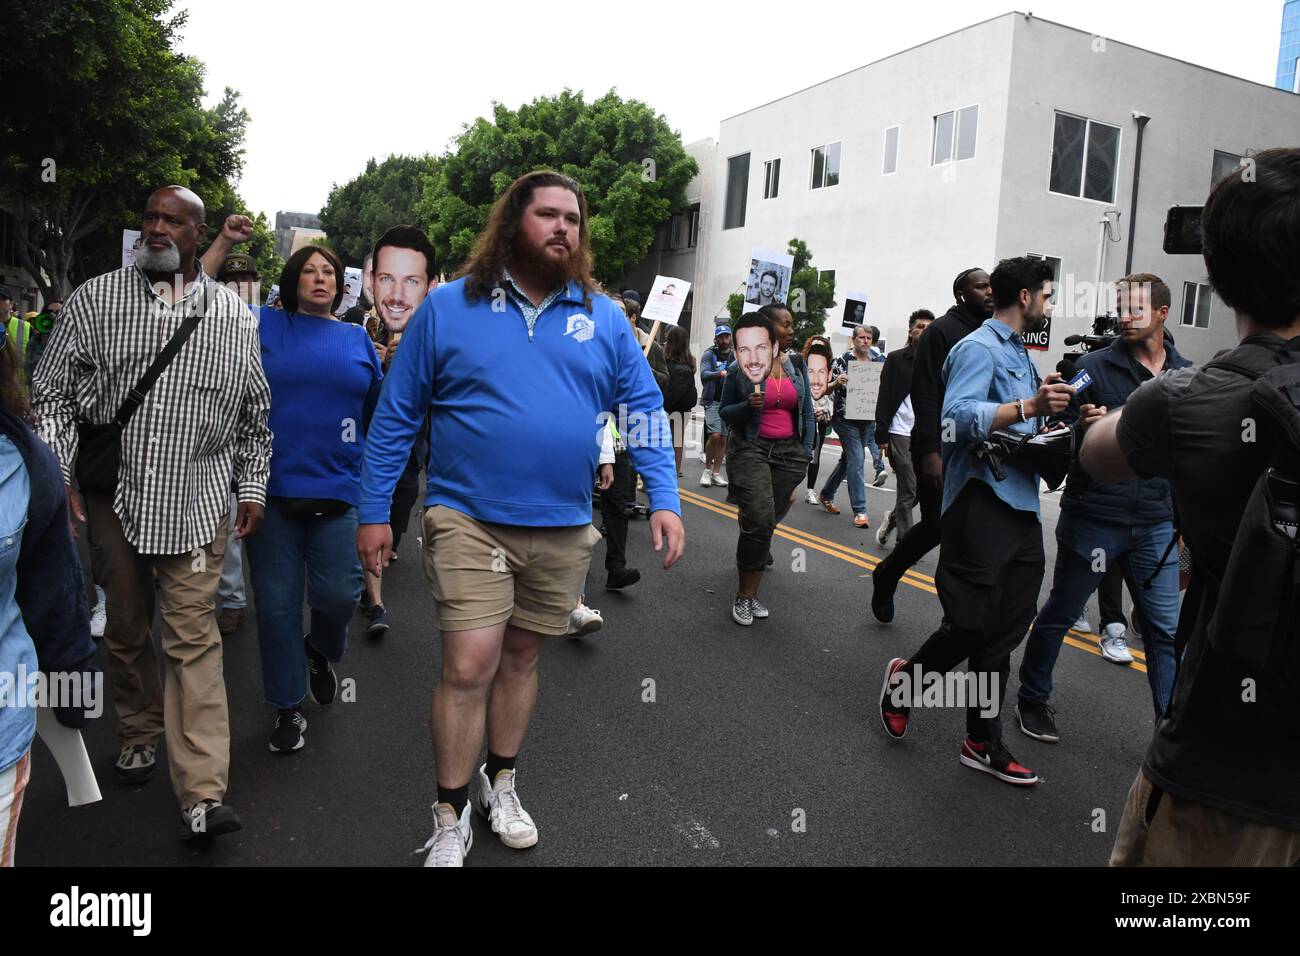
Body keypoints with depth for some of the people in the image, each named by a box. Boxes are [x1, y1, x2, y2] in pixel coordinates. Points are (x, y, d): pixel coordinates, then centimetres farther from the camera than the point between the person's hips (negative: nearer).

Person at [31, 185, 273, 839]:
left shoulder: (233, 315, 5)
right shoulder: (94, 300, 4)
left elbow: (255, 412, 11)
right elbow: (52, 395, 4)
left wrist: (253, 488, 8)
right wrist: (56, 478, -5)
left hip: (198, 501, -1)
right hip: (114, 496, 2)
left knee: (193, 638, -2)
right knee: (126, 627, 14)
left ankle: (202, 792, -1)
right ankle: (138, 736, 37)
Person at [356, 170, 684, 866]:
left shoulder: (603, 318, 4)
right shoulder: (448, 307, -2)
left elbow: (646, 410, 6)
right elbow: (394, 417, 1)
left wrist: (664, 498, -6)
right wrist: (374, 513, 0)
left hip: (563, 528, 3)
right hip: (468, 520, -3)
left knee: (521, 657, 16)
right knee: (468, 667, -6)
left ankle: (500, 784, 37)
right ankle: (450, 818, 15)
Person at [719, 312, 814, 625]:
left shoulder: (794, 366, -4)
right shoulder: (737, 374, -11)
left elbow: (807, 413, 7)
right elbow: (725, 413, 1)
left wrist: (805, 456, 6)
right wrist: (748, 406, -19)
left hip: (789, 452, 3)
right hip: (751, 449, -3)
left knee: (767, 524, 8)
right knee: (759, 520, -18)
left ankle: (750, 595, 21)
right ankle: (744, 596, -3)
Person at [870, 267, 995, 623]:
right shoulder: (941, 330, -7)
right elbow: (924, 394, -14)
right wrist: (930, 452, -21)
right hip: (940, 451, -7)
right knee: (937, 526, -4)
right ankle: (886, 576, 22)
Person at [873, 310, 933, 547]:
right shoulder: (896, 359, 2)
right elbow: (884, 400, -1)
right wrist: (882, 437, -7)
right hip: (901, 433, -4)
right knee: (909, 490, -4)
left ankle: (893, 518, 31)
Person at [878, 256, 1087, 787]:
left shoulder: (1022, 357, 23)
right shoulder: (979, 348, -7)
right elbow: (960, 417, -23)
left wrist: (1071, 424, 9)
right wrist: (1029, 408, -28)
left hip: (1022, 507, 9)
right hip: (982, 502, -9)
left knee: (1003, 632, 10)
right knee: (970, 626, -5)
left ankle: (984, 742, 18)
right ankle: (905, 677, 23)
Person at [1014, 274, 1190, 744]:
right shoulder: (1093, 367, -6)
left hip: (1156, 525, 4)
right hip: (1093, 519, -3)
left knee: (1166, 630, 5)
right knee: (1059, 614, 11)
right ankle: (1033, 699, 30)